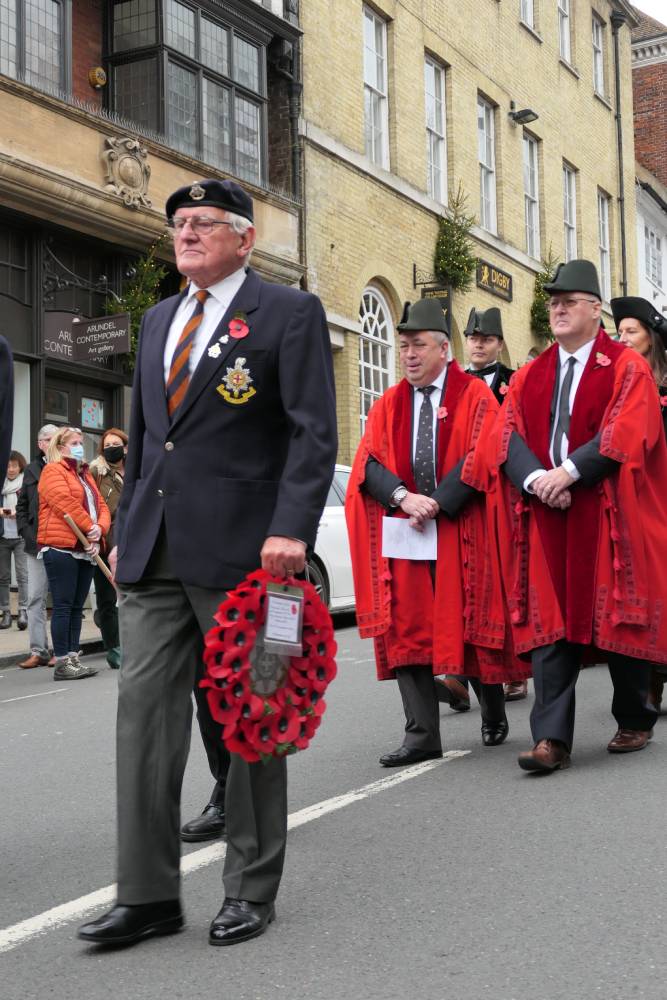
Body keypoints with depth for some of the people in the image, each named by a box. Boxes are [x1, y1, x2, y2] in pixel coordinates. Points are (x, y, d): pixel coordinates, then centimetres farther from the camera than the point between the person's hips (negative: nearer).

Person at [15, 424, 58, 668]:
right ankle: (38, 650, 8)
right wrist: (27, 534, 2)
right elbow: (22, 506, 14)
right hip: (36, 545, 4)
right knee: (36, 598, 4)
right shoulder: (32, 470, 13)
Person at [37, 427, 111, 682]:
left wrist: (100, 529, -6)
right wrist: (90, 528, -15)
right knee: (63, 605, -8)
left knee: (77, 606, 8)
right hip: (61, 548, -8)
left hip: (86, 550, 8)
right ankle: (62, 663, -6)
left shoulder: (85, 475, 23)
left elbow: (101, 507, 13)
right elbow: (65, 503, -16)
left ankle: (73, 658, 12)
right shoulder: (53, 471, -2)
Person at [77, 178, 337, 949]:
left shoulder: (289, 313, 0)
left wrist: (291, 529, -19)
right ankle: (147, 894, 12)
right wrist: (125, 530, 16)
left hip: (240, 548, -6)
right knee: (144, 712, 2)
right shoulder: (158, 320, 20)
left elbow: (313, 432, -8)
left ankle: (251, 891, 18)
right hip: (155, 554, 6)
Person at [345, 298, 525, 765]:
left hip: (461, 530, -3)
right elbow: (369, 464, 1)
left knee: (472, 622, 4)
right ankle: (422, 735, 1)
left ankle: (494, 715, 26)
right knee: (407, 627, -2)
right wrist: (404, 497, -17)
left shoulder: (476, 396, 2)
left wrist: (436, 503, -17)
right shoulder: (387, 406, 12)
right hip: (403, 531, 3)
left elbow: (480, 458, -9)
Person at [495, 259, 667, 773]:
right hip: (546, 516, 3)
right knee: (550, 620, -3)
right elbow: (509, 437, 4)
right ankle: (552, 739, -5)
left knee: (617, 616, 4)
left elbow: (625, 432, -11)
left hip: (608, 513, -3)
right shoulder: (529, 377, 15)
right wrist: (536, 478, -15)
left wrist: (568, 472, -19)